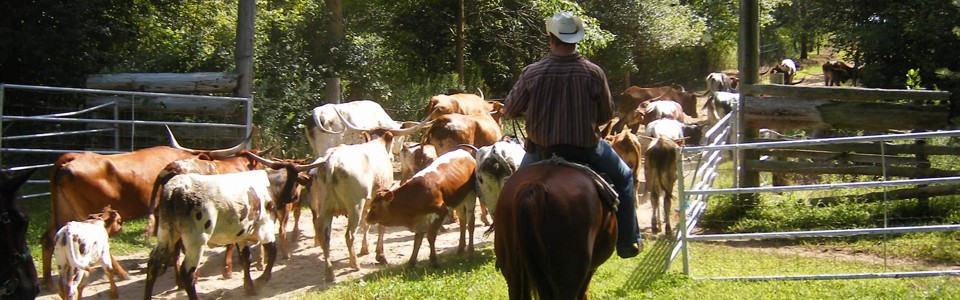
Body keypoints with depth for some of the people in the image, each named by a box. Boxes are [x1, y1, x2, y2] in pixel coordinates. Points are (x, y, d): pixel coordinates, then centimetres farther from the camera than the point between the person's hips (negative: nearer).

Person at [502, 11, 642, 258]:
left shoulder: (532, 73, -12)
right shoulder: (594, 73, -12)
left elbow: (509, 111, -1)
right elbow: (606, 115, 0)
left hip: (541, 150, 1)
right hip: (586, 149, -1)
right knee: (623, 177, 23)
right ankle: (628, 242, 21)